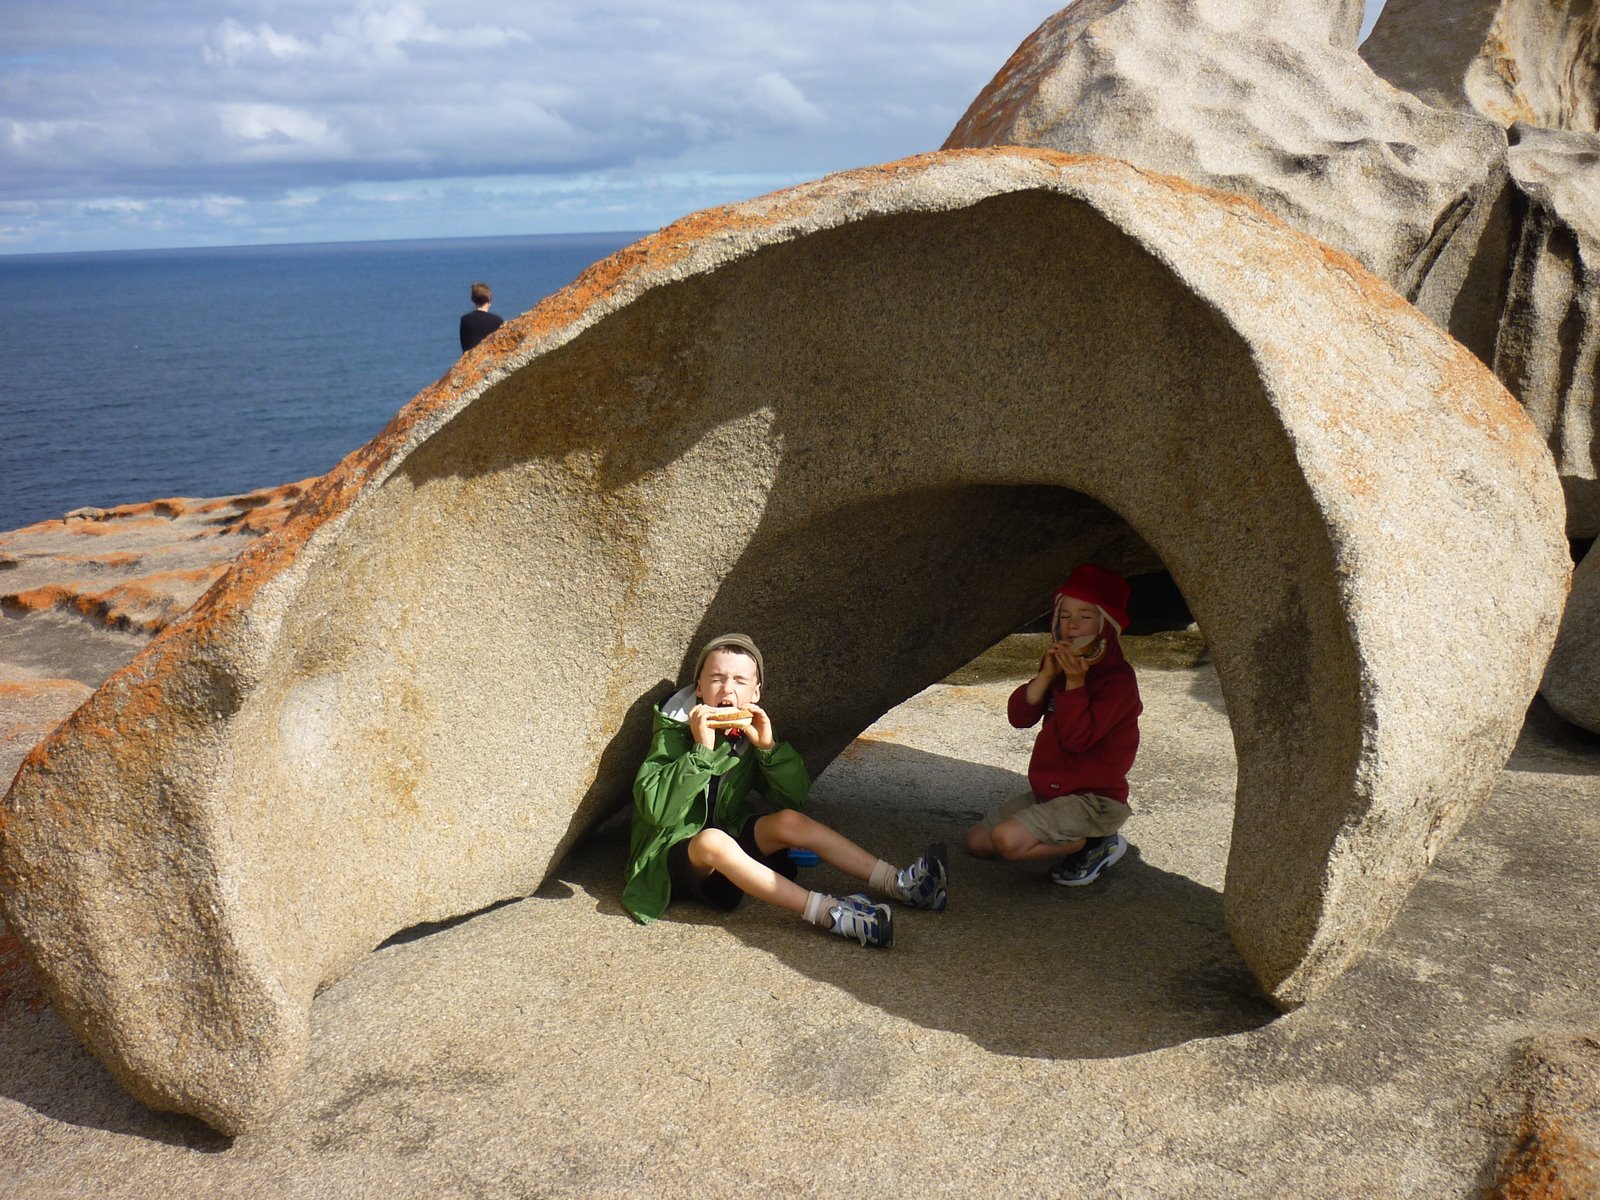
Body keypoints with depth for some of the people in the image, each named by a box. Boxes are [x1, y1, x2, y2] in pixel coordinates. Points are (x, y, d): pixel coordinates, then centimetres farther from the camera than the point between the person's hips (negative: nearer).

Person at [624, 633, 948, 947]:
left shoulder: (749, 730, 2)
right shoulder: (675, 731, -12)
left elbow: (796, 796, -2)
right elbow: (656, 809, -26)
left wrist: (768, 746, -17)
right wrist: (701, 749, -31)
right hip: (672, 854, -5)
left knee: (790, 821, -19)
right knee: (712, 841, -37)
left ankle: (898, 884, -21)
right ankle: (829, 912, -44)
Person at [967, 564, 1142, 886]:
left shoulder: (1117, 679, -17)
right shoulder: (1063, 663, 7)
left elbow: (1077, 738, -26)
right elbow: (1019, 717, -3)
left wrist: (1074, 682, -29)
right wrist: (1047, 675, -16)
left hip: (1093, 798, -9)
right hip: (1049, 790, 9)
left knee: (1009, 840, -29)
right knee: (977, 841, 8)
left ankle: (1098, 843, -5)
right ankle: (1082, 836, 12)